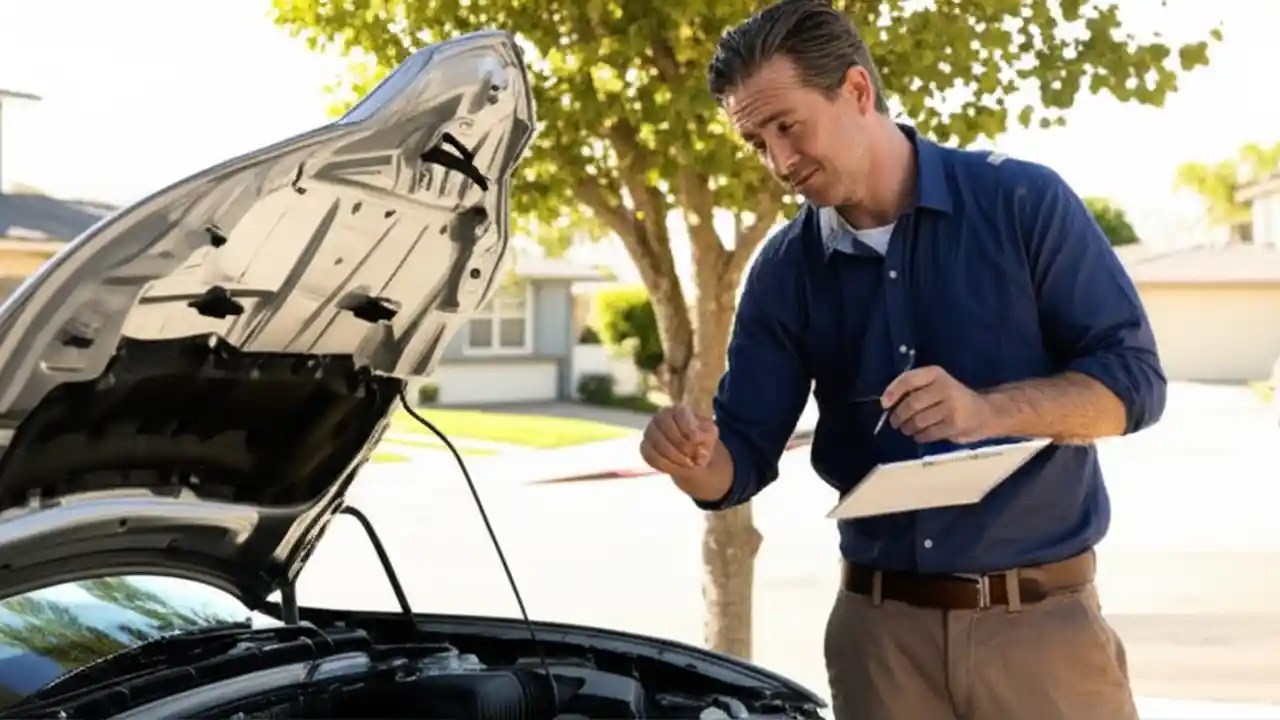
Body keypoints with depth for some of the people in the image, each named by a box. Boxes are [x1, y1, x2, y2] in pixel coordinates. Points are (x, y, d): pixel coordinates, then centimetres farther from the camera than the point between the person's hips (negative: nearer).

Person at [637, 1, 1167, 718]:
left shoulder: (1024, 201, -6)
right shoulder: (785, 270, 4)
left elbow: (1136, 377, -7)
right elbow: (743, 461, 4)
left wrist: (987, 410, -23)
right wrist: (691, 457, -20)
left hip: (1041, 619, -2)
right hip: (880, 626, 3)